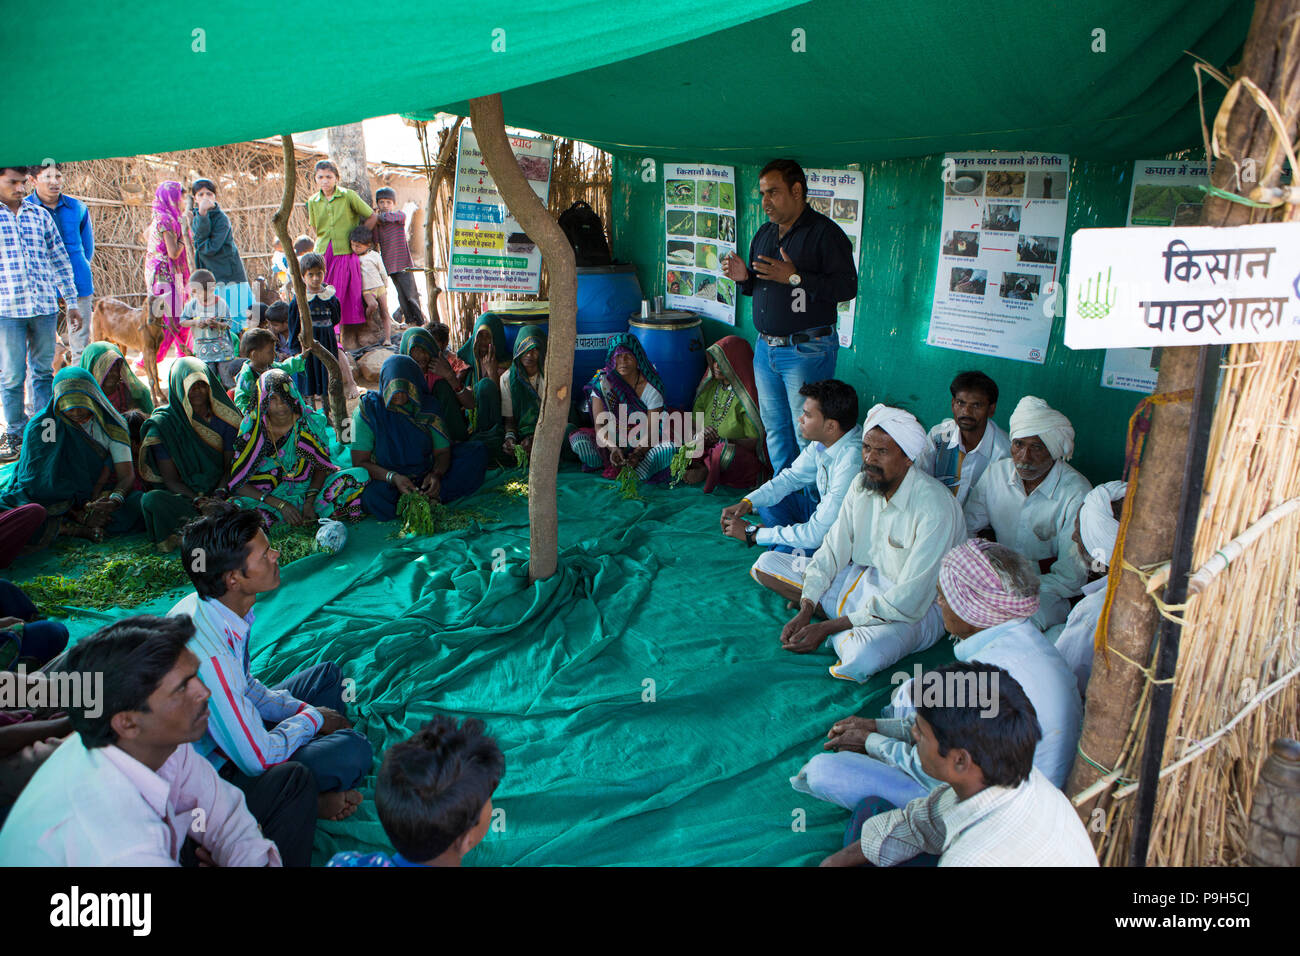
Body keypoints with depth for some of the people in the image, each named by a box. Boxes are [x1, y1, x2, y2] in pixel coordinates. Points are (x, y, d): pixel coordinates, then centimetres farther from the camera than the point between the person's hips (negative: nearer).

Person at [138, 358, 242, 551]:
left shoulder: (224, 417, 7)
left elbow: (230, 465, 4)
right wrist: (198, 501, -22)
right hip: (180, 495, -1)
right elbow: (170, 478, -4)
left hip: (220, 490, 1)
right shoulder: (162, 423, 1)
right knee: (152, 499, -33)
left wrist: (220, 494, -18)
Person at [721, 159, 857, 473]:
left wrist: (795, 277, -24)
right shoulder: (764, 233, 14)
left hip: (807, 350, -7)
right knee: (775, 428, 14)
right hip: (765, 347, 8)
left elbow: (847, 286, -18)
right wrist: (743, 278, -1)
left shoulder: (824, 232, -9)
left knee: (807, 434, -5)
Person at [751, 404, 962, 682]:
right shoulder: (862, 485, -4)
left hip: (918, 608, -7)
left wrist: (827, 627, -26)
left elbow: (908, 600, -27)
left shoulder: (935, 507, -27)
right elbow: (833, 550, 1)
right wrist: (805, 611, -13)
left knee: (861, 657, -40)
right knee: (766, 564, 1)